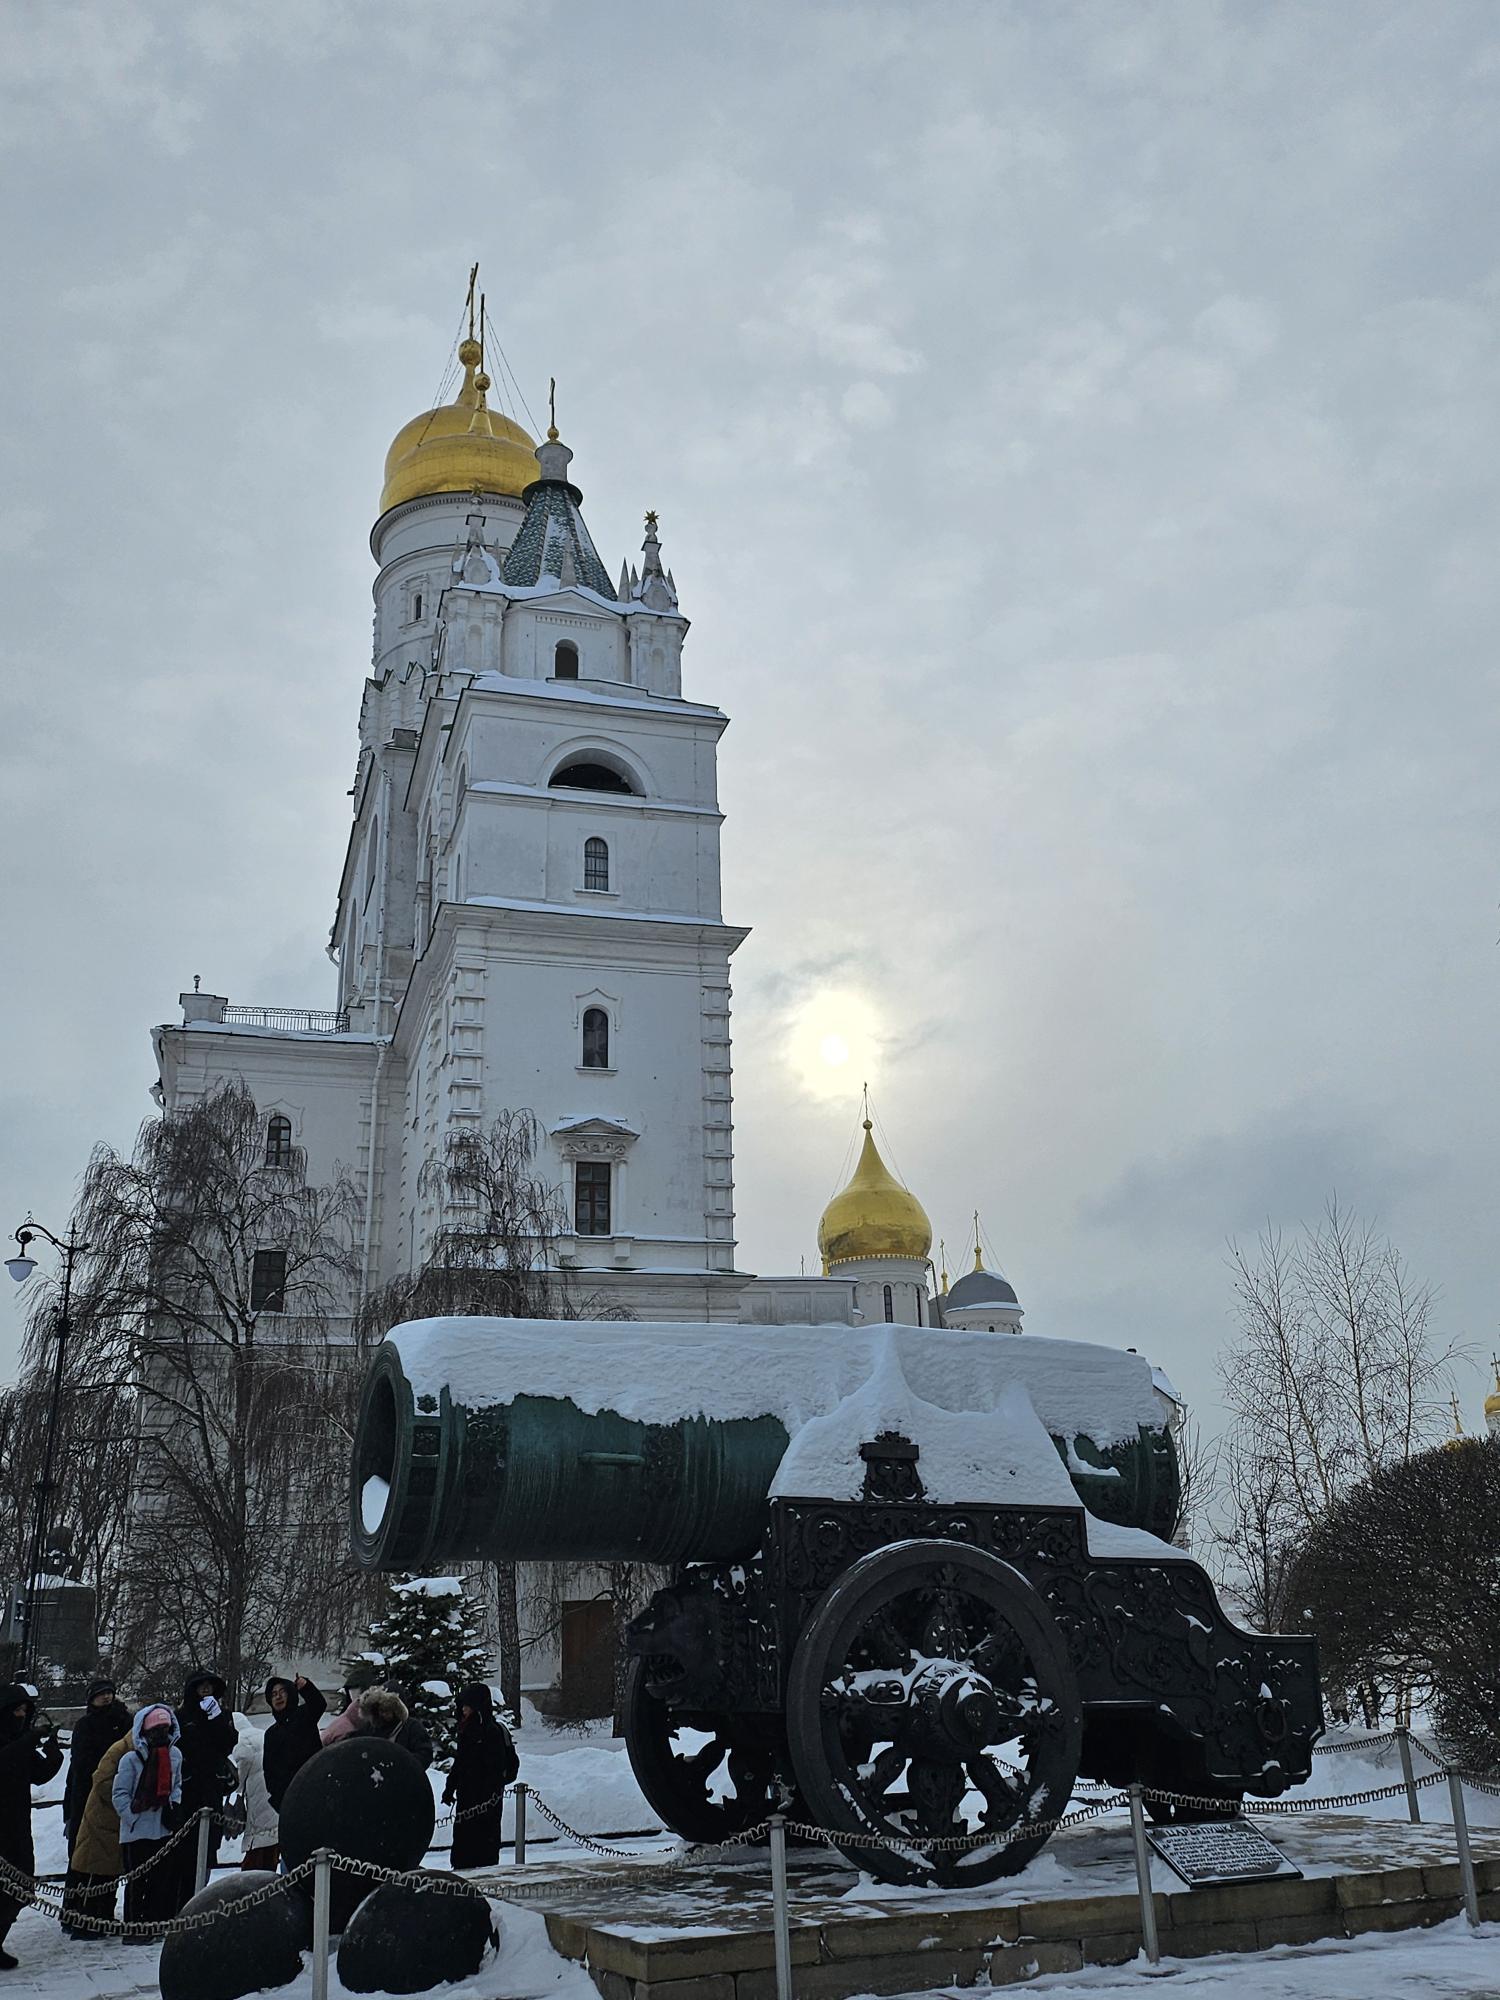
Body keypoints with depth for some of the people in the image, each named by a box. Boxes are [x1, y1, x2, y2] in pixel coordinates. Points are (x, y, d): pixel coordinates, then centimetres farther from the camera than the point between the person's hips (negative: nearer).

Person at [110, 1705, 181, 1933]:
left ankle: (164, 1923, 17)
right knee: (138, 1882, 1)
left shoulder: (175, 1755, 6)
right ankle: (134, 1926, 11)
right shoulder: (130, 1759, -10)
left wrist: (174, 1805, 2)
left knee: (167, 1879, 7)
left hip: (166, 1829, 5)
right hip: (137, 1832, -5)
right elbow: (119, 1794, -8)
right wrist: (135, 1817, -13)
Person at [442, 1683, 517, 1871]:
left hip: (485, 1798, -9)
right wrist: (450, 1788, 21)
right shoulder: (467, 1729, 12)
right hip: (467, 1796, 9)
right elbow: (459, 1763, 21)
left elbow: (496, 1767, -18)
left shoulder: (492, 1730, -15)